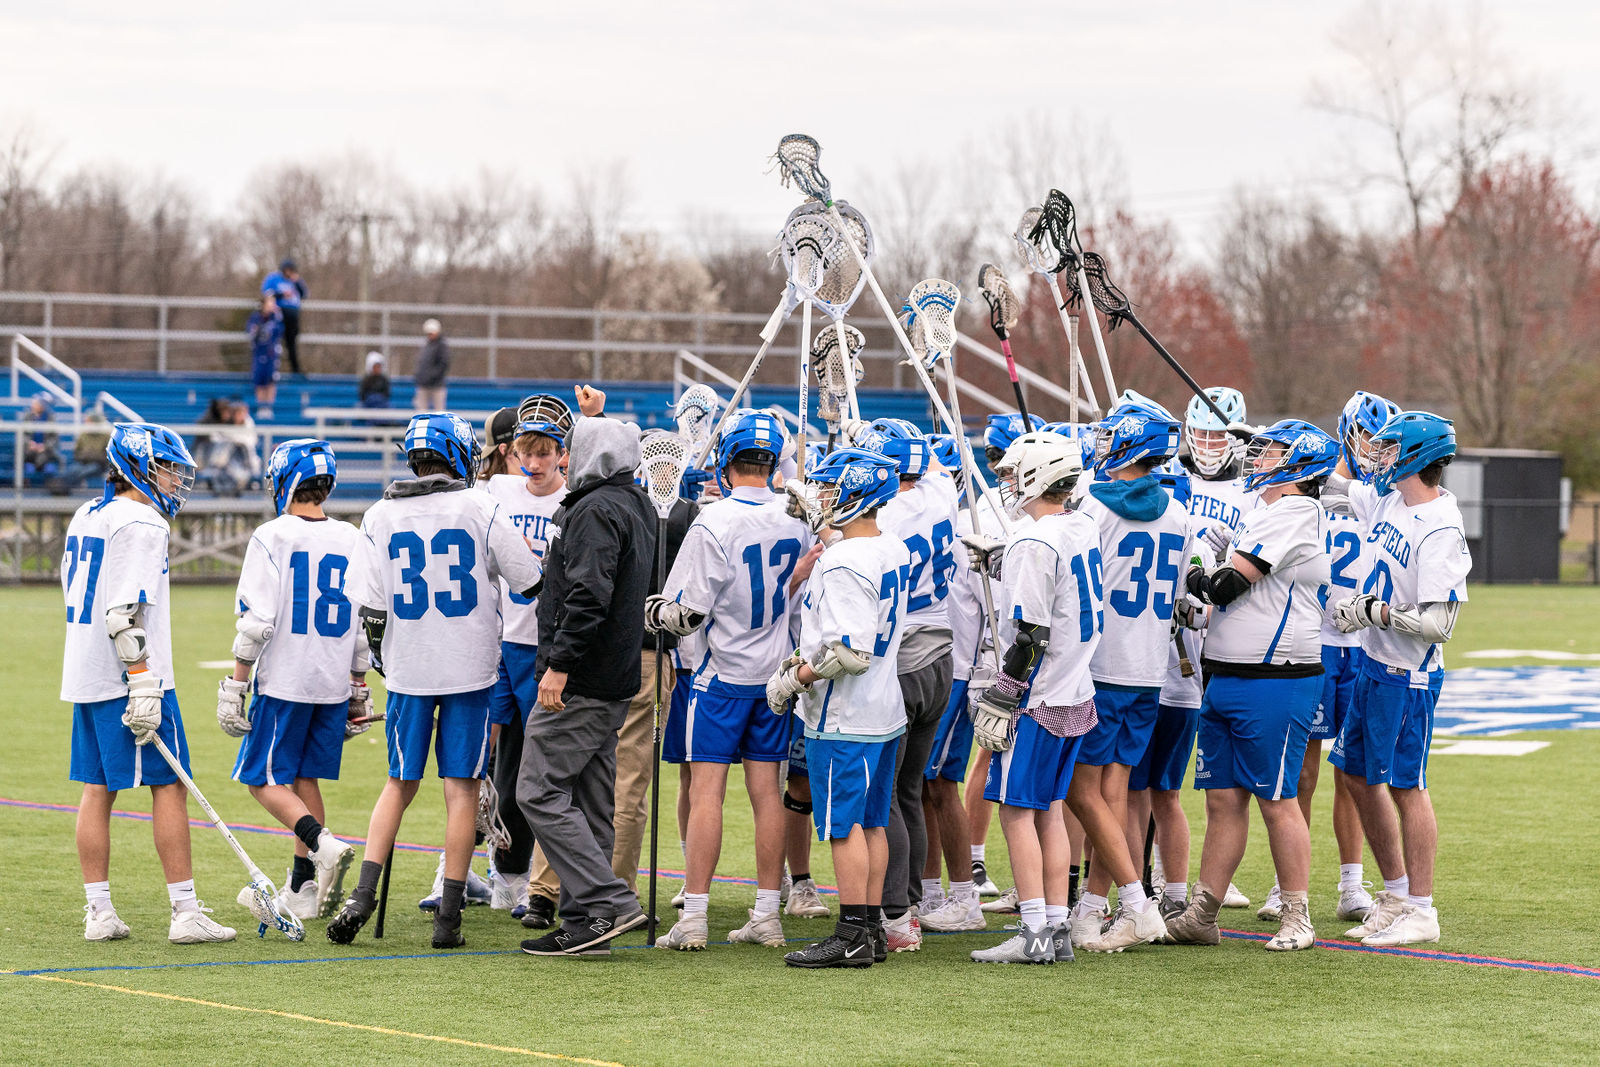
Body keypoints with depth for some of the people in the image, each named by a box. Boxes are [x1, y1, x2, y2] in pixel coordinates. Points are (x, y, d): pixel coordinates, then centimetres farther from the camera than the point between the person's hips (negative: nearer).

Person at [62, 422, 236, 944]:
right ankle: (185, 912, -6)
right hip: (125, 679, -9)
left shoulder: (86, 516, 15)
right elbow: (126, 613, -21)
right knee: (169, 787, -5)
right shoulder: (141, 525, -14)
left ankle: (98, 911, 9)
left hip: (86, 677, 9)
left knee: (97, 789, 9)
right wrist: (143, 684, -22)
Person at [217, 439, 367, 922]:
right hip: (334, 683, 5)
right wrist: (359, 691, 18)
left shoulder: (272, 537, -9)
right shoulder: (352, 542, 7)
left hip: (284, 681, -5)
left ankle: (324, 846, -20)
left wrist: (237, 683, -7)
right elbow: (365, 627, 10)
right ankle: (301, 890, 13)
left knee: (265, 780, 2)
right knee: (305, 778, 14)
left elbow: (256, 619, -13)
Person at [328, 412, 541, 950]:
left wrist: (382, 660, 17)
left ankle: (363, 894, 1)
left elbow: (370, 607, 2)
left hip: (408, 668, 2)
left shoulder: (381, 516, 0)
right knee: (461, 787, 3)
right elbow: (532, 583, 0)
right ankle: (449, 918, 3)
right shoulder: (481, 509, -6)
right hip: (470, 666, -2)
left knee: (400, 783, 14)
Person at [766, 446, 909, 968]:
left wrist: (797, 677, -13)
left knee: (844, 825, -4)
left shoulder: (843, 564, -21)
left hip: (844, 719, -9)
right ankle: (872, 930, 18)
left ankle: (852, 937, -2)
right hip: (885, 710, 9)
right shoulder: (895, 550, 7)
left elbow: (850, 652, -26)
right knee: (871, 822, 13)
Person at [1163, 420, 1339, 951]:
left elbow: (1228, 584, -16)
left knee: (1277, 801, -3)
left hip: (1275, 683, -9)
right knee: (1223, 798, 10)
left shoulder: (1294, 513, -12)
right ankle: (1202, 915, 13)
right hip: (1227, 681, 9)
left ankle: (1296, 918, 4)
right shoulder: (1261, 513, 18)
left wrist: (1196, 577, 1)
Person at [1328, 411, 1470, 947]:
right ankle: (1396, 893, 25)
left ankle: (1421, 911, 8)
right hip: (1372, 663, 9)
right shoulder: (1387, 499, 3)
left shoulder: (1441, 531, -22)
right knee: (1360, 777, 14)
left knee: (1405, 785, -2)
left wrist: (1372, 611, -22)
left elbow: (1438, 623, -25)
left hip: (1408, 676, -9)